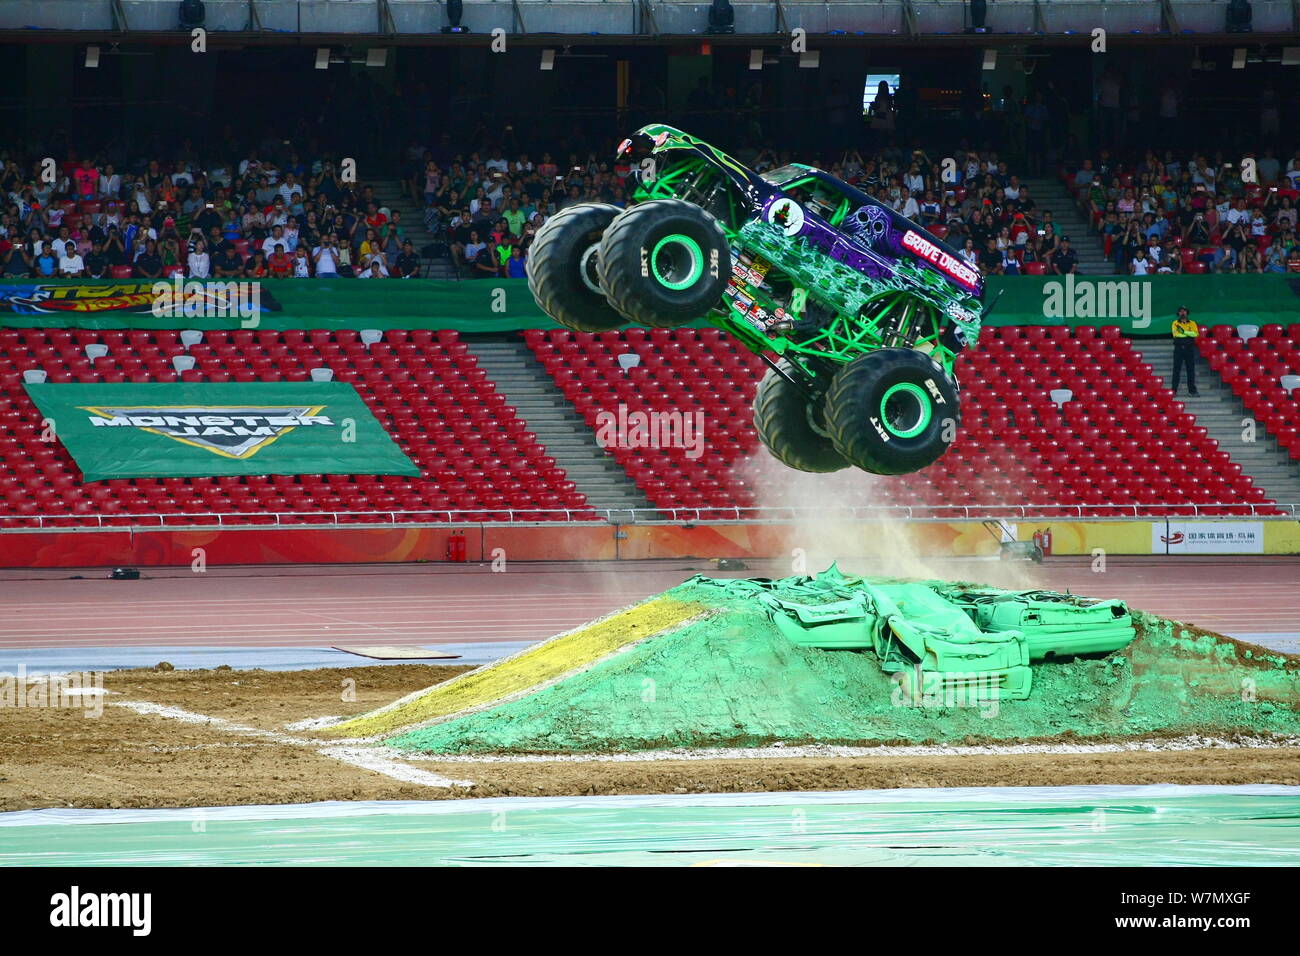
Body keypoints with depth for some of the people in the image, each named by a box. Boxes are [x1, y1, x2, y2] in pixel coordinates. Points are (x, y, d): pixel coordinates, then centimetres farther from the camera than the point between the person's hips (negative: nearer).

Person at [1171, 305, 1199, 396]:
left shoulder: (1192, 324, 9)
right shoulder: (1175, 323, 7)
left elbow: (1196, 334, -8)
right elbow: (1176, 334, -9)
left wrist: (1184, 332, -16)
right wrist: (1189, 334, -12)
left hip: (1189, 348, 1)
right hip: (1179, 348, -1)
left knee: (1191, 370, 1)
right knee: (1176, 369, -2)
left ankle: (1192, 390, 6)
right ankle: (1174, 390, 0)